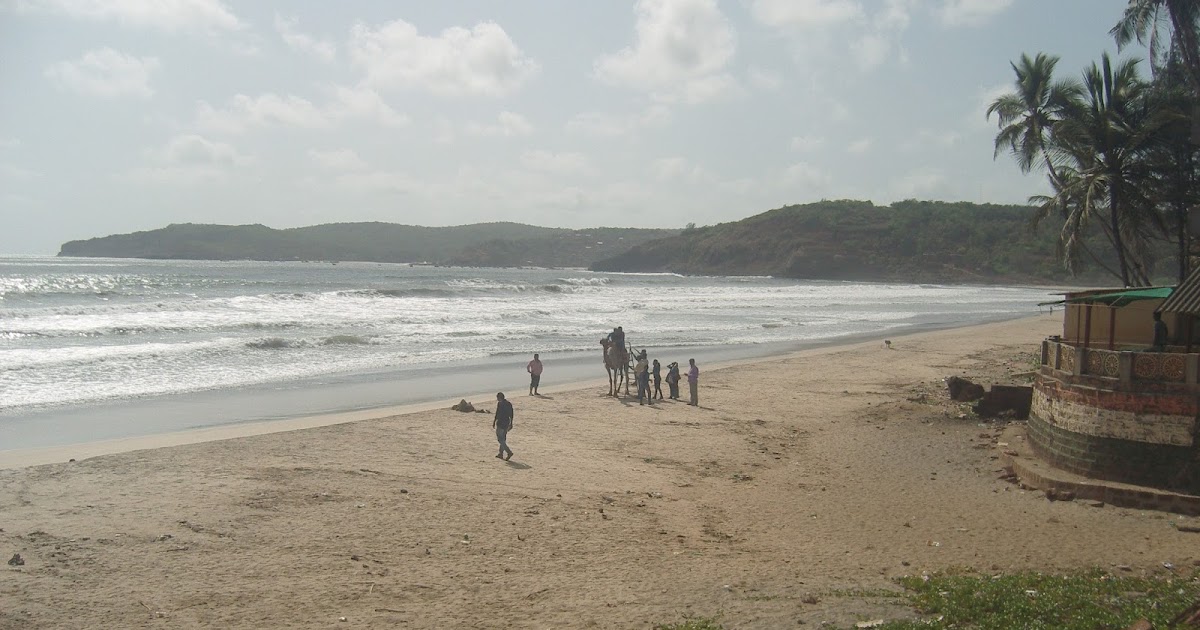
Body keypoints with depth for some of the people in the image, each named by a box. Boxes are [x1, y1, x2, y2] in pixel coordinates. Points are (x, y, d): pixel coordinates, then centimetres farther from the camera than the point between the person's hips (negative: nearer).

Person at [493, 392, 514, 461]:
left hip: (500, 423, -8)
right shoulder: (509, 404, 10)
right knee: (503, 439, 16)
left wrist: (494, 422, -6)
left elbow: (497, 414, -15)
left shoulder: (499, 403, -12)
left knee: (500, 439, -3)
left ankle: (509, 452, -15)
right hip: (506, 423, 8)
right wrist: (511, 424, 18)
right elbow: (511, 415, 12)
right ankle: (501, 454, 20)